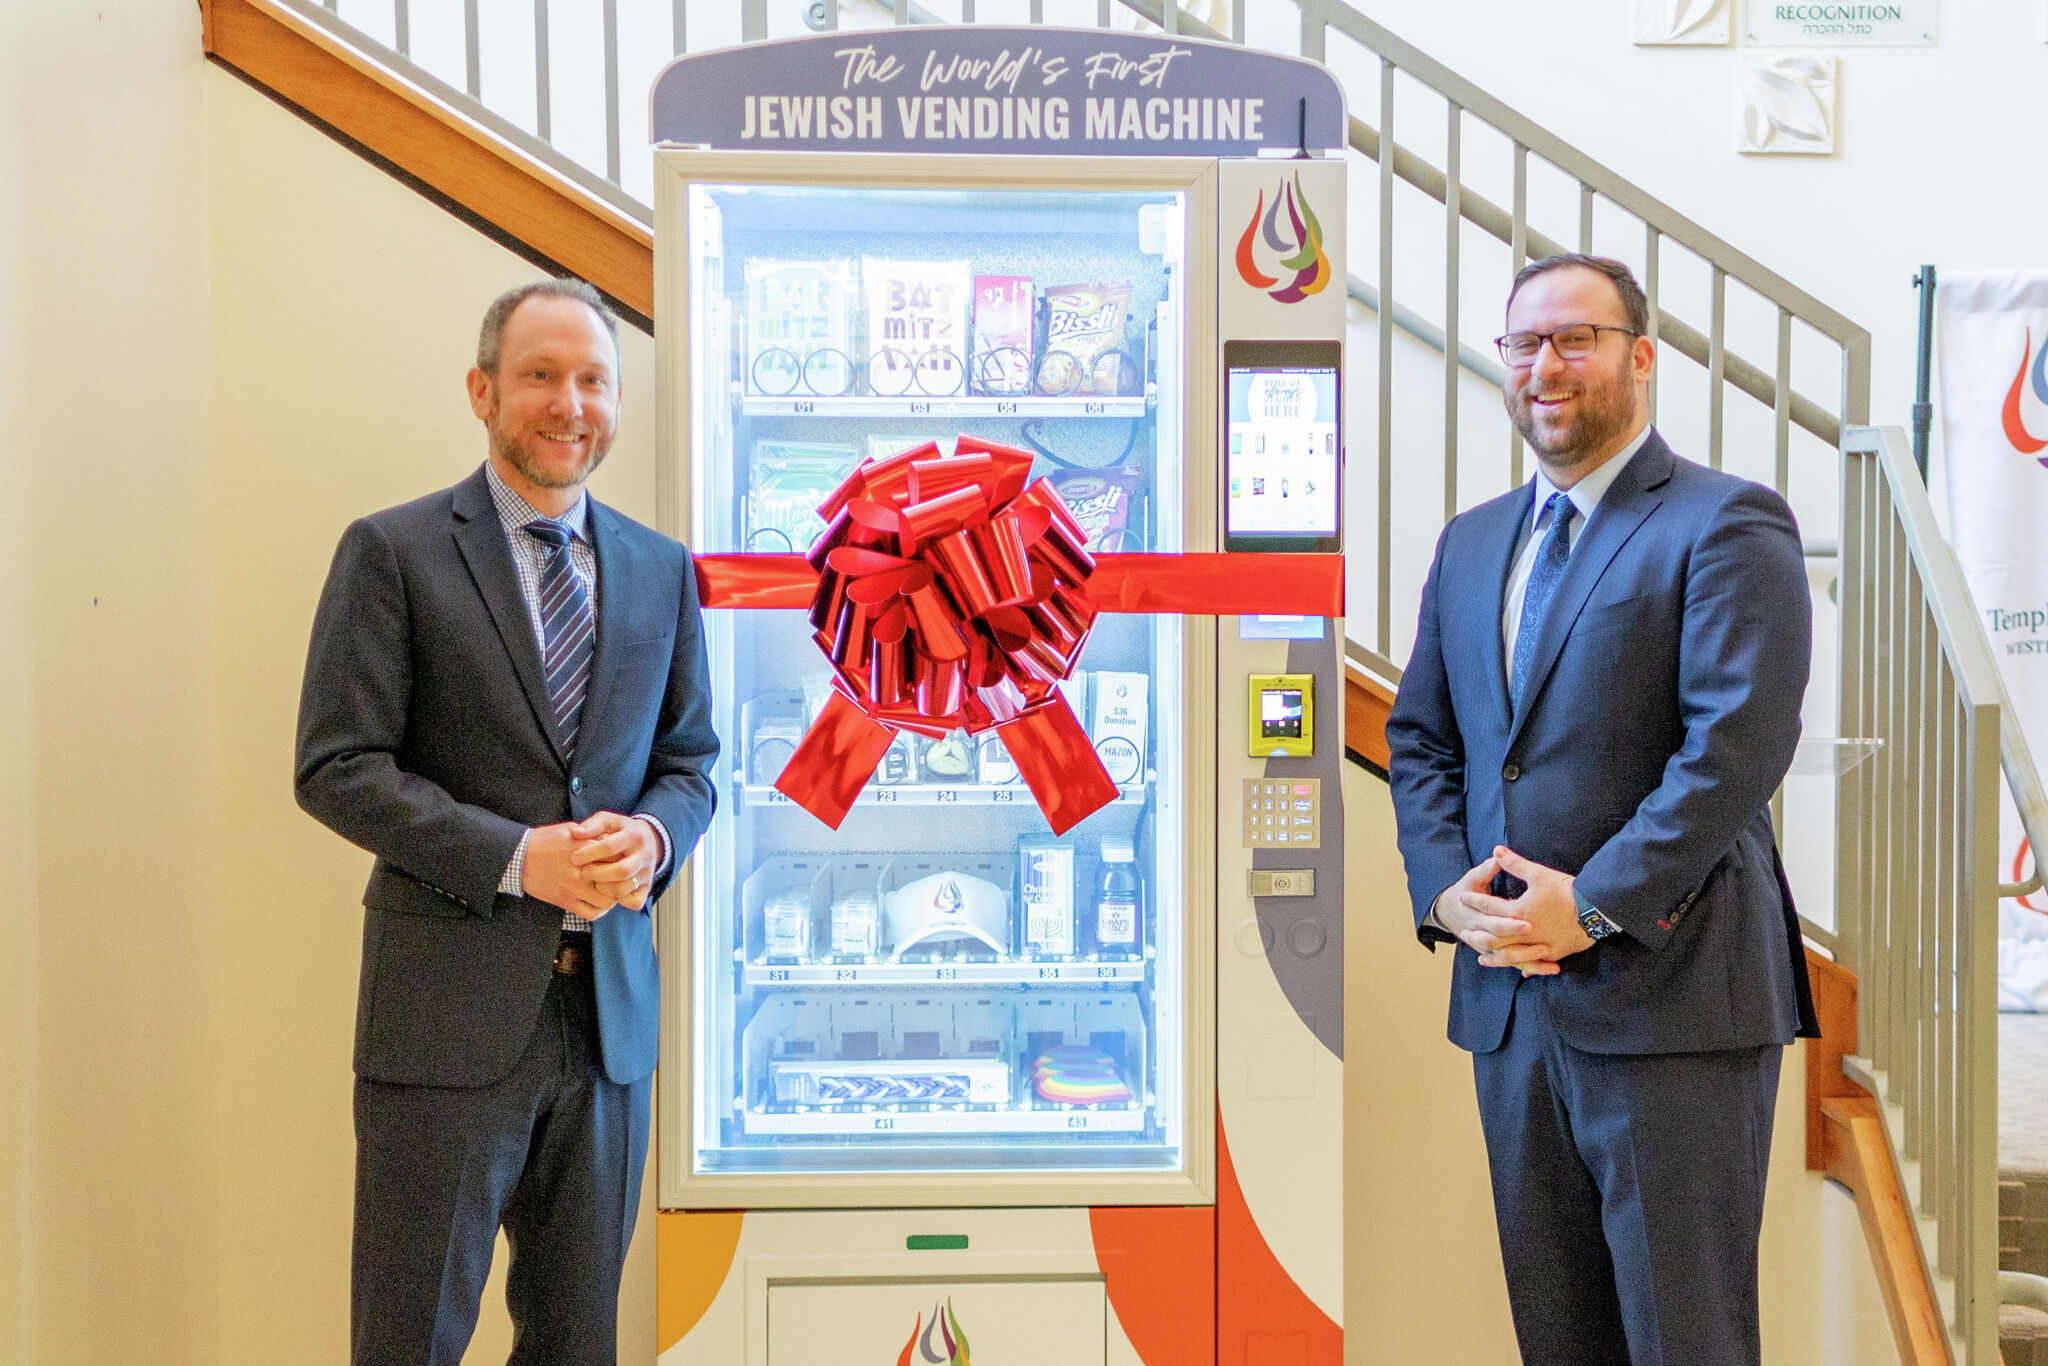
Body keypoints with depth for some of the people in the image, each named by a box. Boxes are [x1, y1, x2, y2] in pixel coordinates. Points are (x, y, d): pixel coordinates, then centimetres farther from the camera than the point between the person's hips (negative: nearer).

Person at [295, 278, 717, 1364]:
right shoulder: (392, 551, -3)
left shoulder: (662, 570, 10)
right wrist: (516, 859, -19)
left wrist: (651, 836, -10)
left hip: (612, 1007, 4)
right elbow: (337, 768, -8)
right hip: (449, 1006, -4)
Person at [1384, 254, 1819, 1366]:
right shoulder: (1470, 542, 17)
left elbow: (1739, 741, -15)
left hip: (1668, 998, -6)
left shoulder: (1726, 523, -5)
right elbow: (1418, 735, 15)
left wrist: (1595, 906, -18)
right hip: (1506, 997, 7)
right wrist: (1442, 887, -2)